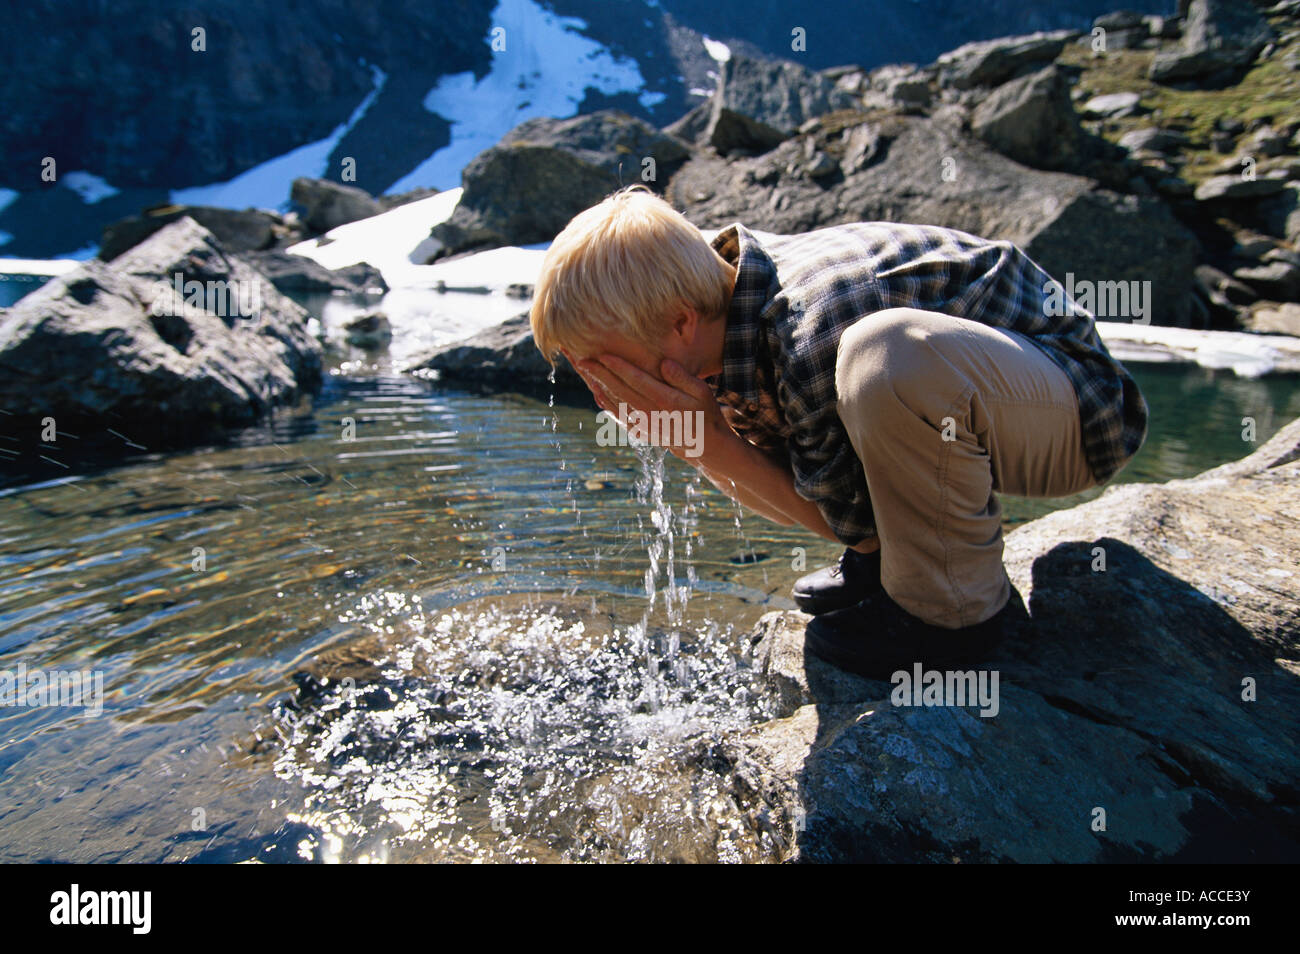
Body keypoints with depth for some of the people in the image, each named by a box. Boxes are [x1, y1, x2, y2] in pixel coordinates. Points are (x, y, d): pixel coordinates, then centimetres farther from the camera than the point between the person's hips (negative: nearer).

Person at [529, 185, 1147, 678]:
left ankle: (951, 607, -16)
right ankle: (883, 568, 10)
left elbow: (858, 526, -19)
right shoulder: (723, 304, -6)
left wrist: (712, 446, -25)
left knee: (888, 351, -40)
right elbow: (791, 495, 1)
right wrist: (704, 449, -17)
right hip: (943, 392, 8)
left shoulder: (811, 345, -33)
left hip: (1077, 412, -8)